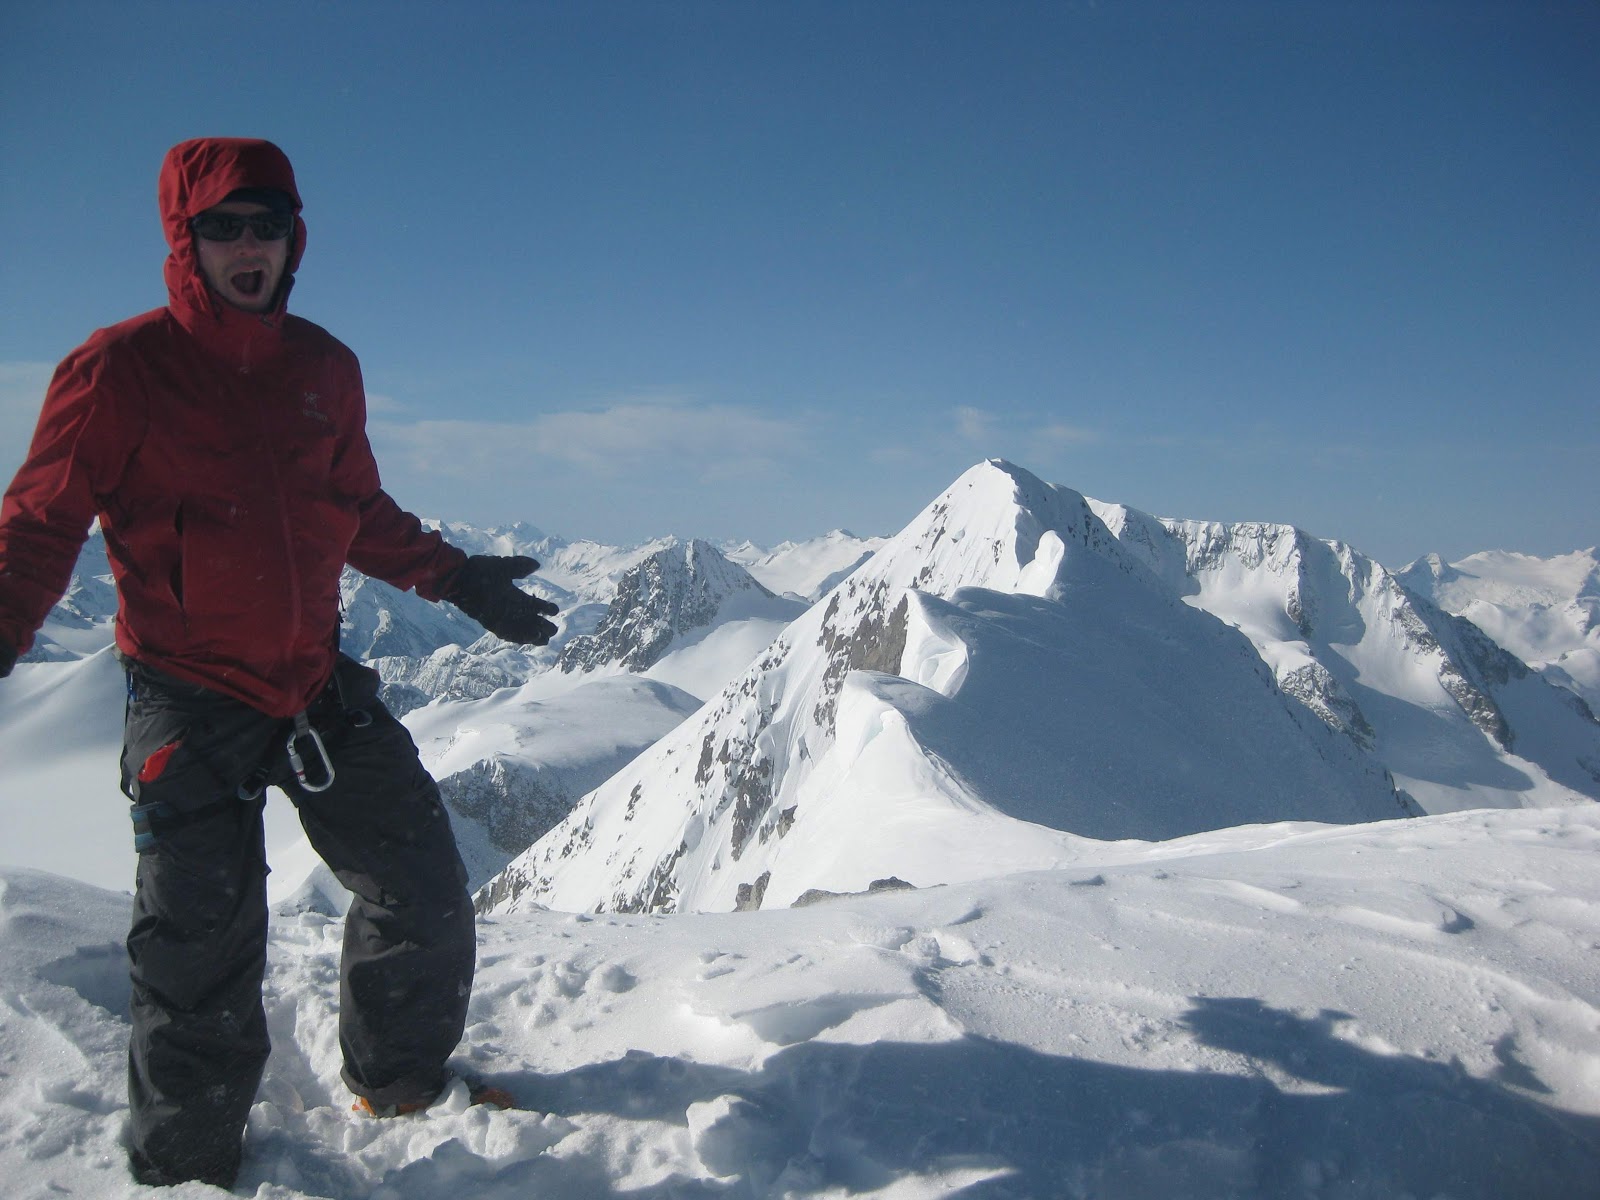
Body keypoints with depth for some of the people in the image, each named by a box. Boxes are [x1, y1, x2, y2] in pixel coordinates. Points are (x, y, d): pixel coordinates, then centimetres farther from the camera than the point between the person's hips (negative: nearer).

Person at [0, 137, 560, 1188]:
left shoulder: (325, 369, 7)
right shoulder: (118, 369, -7)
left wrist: (456, 577, 19)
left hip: (319, 683, 5)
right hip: (188, 697, -4)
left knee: (426, 895, 8)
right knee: (203, 953, -1)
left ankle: (401, 1084, 33)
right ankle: (186, 1165, 24)